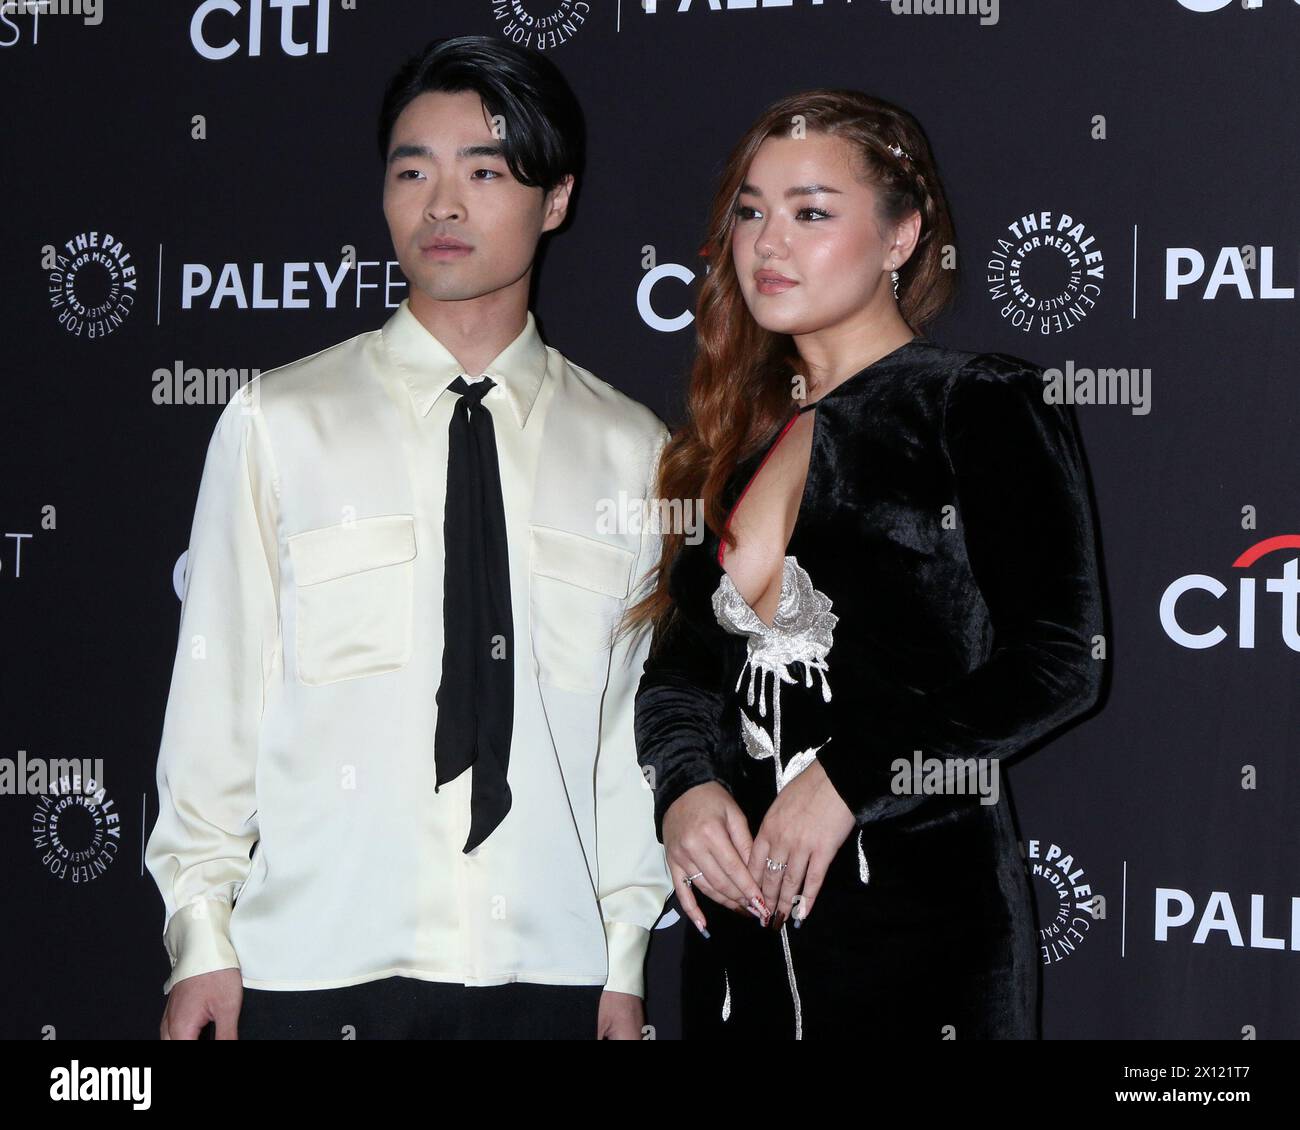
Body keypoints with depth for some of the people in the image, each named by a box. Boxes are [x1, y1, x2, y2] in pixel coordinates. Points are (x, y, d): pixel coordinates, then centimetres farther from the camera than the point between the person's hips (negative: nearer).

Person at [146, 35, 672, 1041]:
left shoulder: (630, 450, 7)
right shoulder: (278, 426, 1)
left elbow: (635, 720, 7)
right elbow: (216, 693, 1)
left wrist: (625, 957, 6)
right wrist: (203, 936, -2)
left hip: (549, 972, 2)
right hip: (316, 971, -1)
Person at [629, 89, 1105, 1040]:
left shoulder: (982, 408, -5)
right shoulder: (744, 435, 13)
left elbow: (1060, 660, -12)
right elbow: (681, 657, 14)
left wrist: (850, 774, -16)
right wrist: (683, 785, -6)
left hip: (918, 916, -5)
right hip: (742, 912, 6)